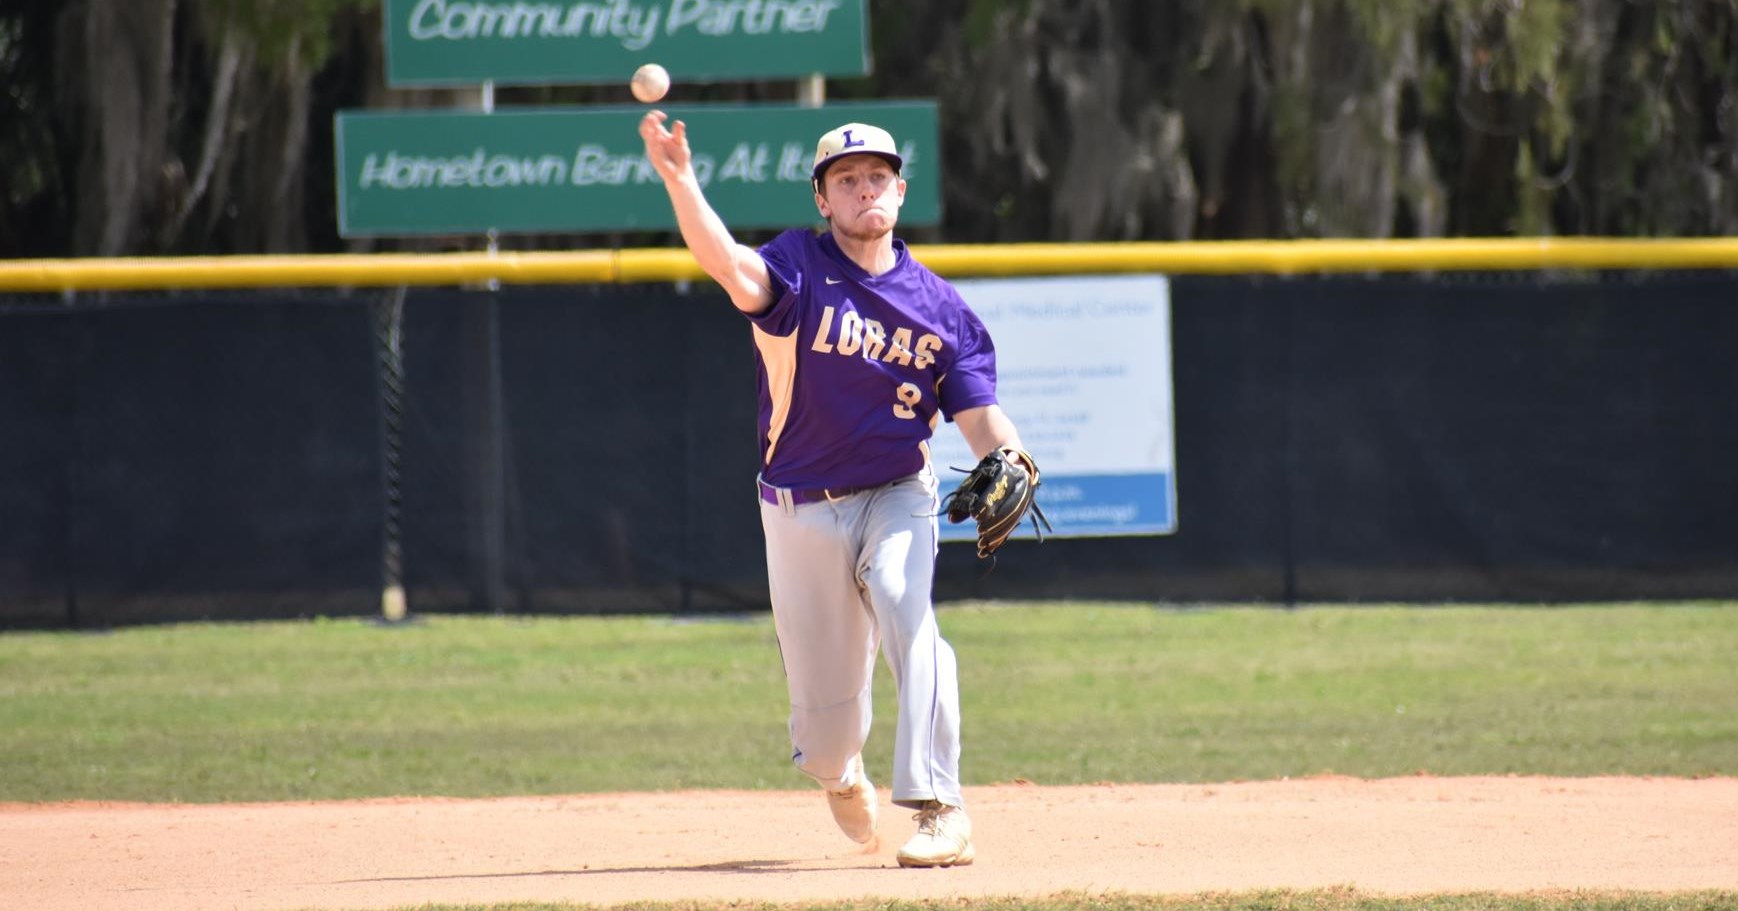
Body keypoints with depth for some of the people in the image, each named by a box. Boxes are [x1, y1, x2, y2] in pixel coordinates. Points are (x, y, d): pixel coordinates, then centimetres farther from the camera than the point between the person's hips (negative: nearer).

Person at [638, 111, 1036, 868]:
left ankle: (939, 811, -31)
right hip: (801, 511, 0)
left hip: (897, 497, 0)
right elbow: (734, 270, -30)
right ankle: (839, 772, 43)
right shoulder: (798, 267, -8)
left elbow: (978, 414, -4)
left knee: (906, 611, -31)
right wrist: (678, 180, -47)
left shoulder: (939, 306, -1)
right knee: (824, 714, 4)